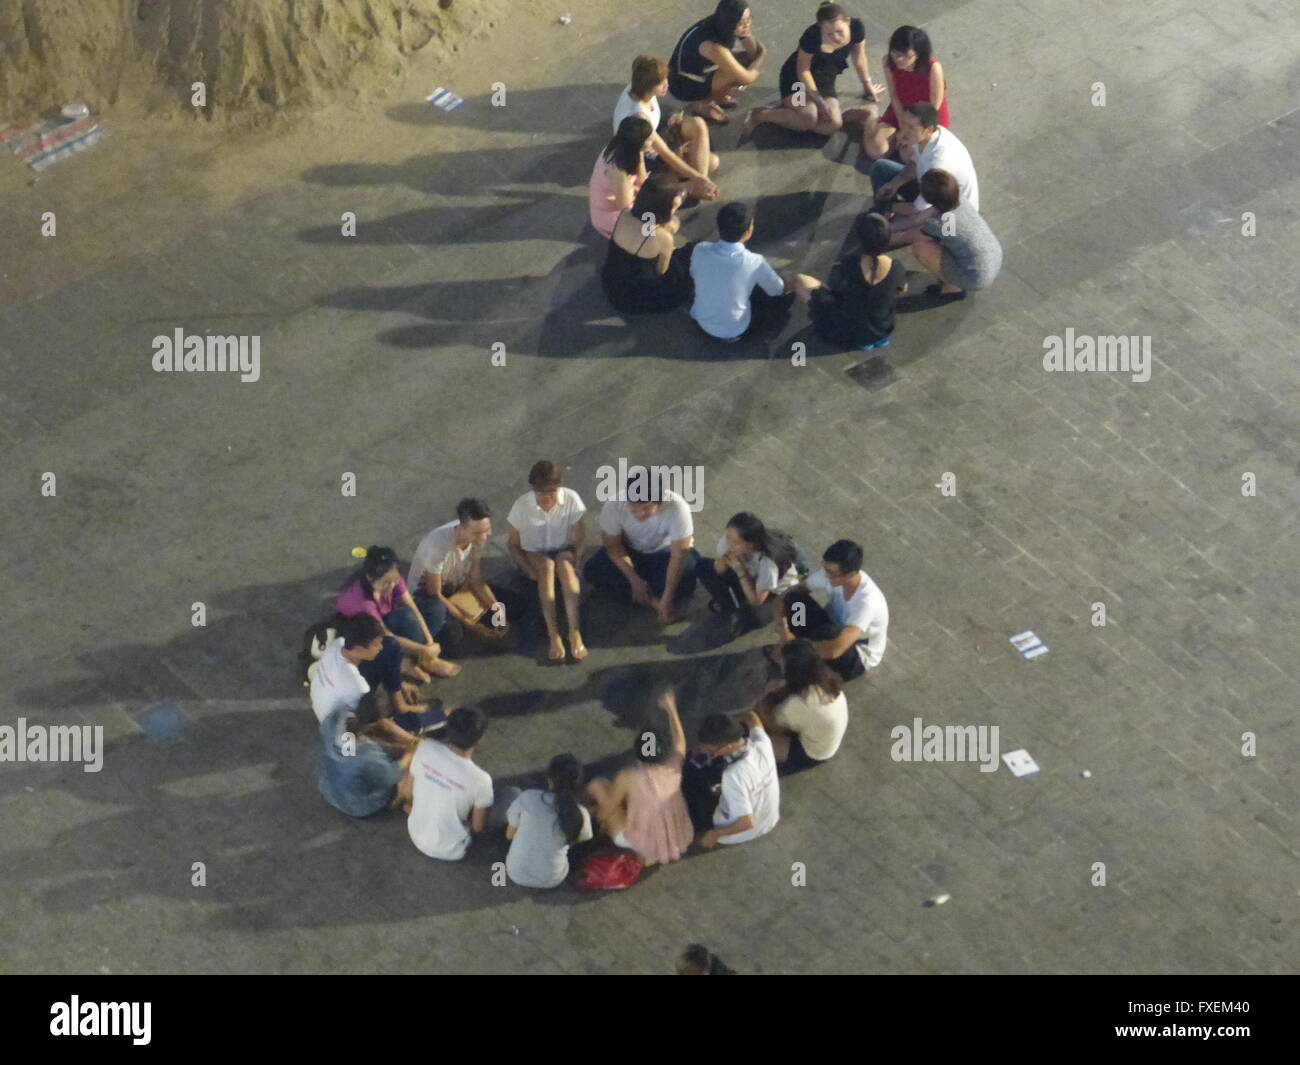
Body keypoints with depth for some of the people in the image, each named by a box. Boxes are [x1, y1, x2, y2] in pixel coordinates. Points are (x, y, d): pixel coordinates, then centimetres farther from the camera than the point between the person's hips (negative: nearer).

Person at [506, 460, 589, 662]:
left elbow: (579, 538, -6)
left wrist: (574, 561, -22)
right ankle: (553, 635, -41)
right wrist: (528, 569, -20)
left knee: (564, 564, -36)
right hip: (534, 555, 0)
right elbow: (513, 545, -6)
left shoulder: (571, 499, -16)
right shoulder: (522, 505, -17)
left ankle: (575, 632, -40)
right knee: (546, 565, -36)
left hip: (563, 551, 0)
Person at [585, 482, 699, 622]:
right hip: (630, 551, 2)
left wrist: (667, 599, -37)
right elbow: (612, 546, -16)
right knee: (593, 571, -24)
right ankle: (653, 600, -21)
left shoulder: (677, 507, -36)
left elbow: (678, 556, -32)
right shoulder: (613, 507, -30)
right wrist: (635, 580, -27)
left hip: (665, 551, -2)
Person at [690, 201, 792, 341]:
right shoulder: (754, 262, -26)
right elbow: (777, 290, -5)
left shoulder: (700, 250, -18)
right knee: (786, 294, 11)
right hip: (734, 332, -4)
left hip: (701, 322, 5)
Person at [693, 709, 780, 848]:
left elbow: (746, 823, -38)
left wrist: (714, 834, -24)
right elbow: (751, 717, 2)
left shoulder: (734, 775, -41)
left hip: (744, 833, -6)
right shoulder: (762, 743, -22)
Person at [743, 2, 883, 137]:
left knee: (832, 125, -20)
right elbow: (803, 70, -17)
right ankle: (759, 114, -11)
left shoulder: (856, 27, -20)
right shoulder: (812, 36, -31)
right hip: (797, 78, -5)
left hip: (825, 80, 5)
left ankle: (791, 108, 2)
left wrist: (867, 84, 15)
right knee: (809, 119, -31)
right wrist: (819, 100, -20)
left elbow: (858, 56, 2)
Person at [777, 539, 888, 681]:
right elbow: (790, 593, -7)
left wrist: (792, 641, -34)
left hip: (858, 657, -6)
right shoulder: (832, 572, -19)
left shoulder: (866, 601, -39)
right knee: (794, 599, -19)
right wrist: (782, 626, -26)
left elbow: (834, 650, -46)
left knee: (827, 633, -41)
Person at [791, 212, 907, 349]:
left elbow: (832, 288, -11)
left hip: (846, 333, -4)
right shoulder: (897, 269, -22)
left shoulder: (845, 268, -33)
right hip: (882, 330, 4)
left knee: (800, 281, 11)